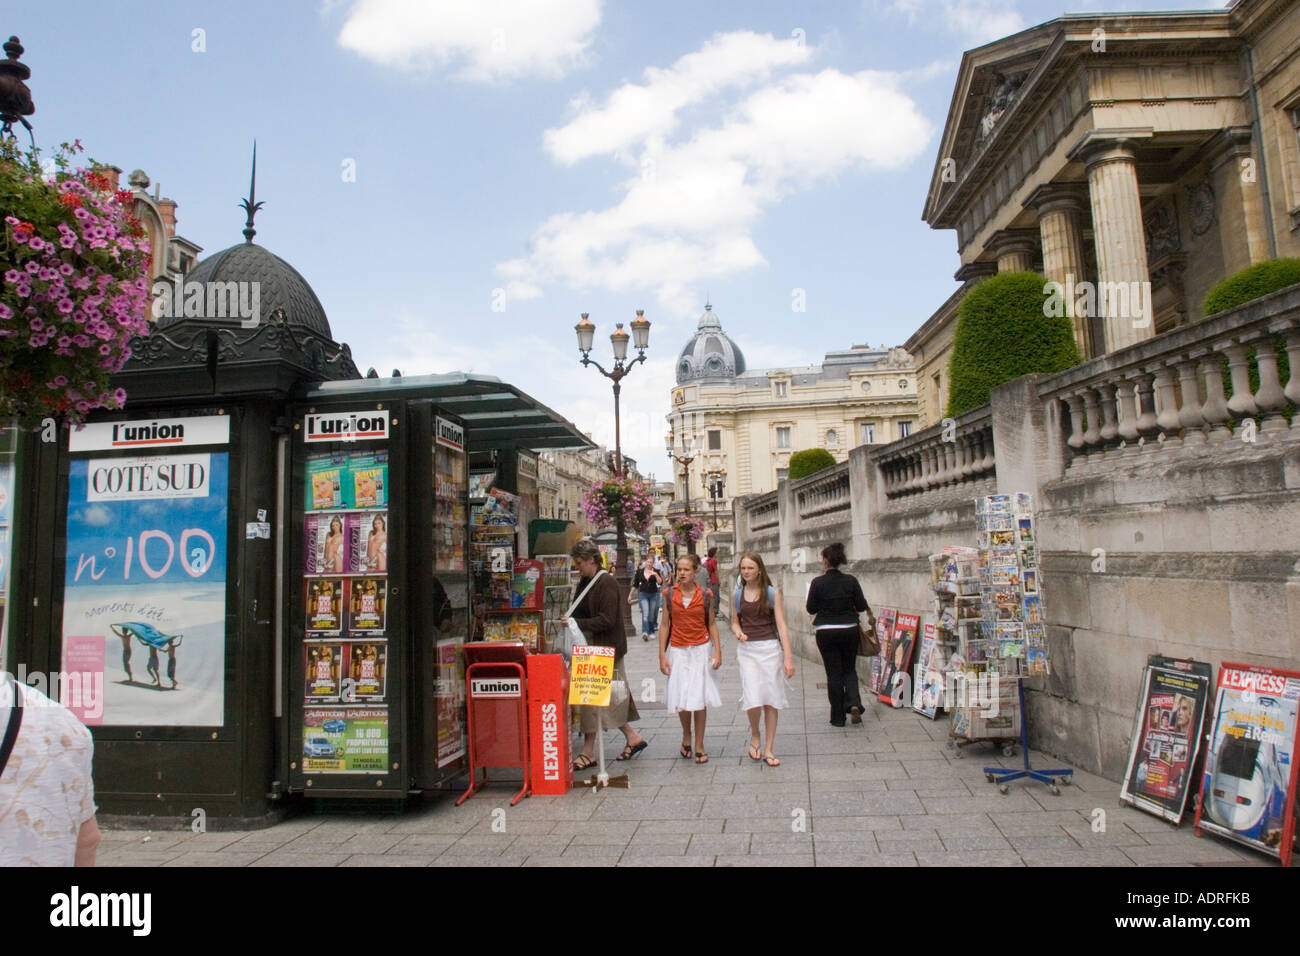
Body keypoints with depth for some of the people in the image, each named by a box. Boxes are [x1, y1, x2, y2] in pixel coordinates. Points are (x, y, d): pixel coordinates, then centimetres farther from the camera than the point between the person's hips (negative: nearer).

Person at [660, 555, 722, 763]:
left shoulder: (705, 595, -1)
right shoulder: (670, 594, 1)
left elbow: (712, 623, 5)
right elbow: (664, 624, 4)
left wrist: (718, 651, -4)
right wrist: (662, 655, -1)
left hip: (700, 650, -1)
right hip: (678, 651, 1)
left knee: (699, 699, 0)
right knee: (681, 699, 4)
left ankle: (699, 746, 13)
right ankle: (686, 735, 30)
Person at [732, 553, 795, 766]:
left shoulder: (772, 593, -1)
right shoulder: (738, 595, 7)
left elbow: (781, 625, -3)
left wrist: (788, 657, -8)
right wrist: (737, 631, -8)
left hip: (770, 648, -1)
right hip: (747, 650, 1)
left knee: (771, 700, 3)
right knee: (753, 699, -10)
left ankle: (768, 749, 16)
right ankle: (755, 735, 20)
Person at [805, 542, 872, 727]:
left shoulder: (818, 582, -11)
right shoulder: (851, 581, -5)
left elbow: (811, 609, -5)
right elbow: (861, 606, -3)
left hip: (826, 633, -2)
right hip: (849, 630, 2)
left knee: (834, 673, 6)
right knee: (849, 669, 17)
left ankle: (838, 717, 11)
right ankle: (854, 703, -7)